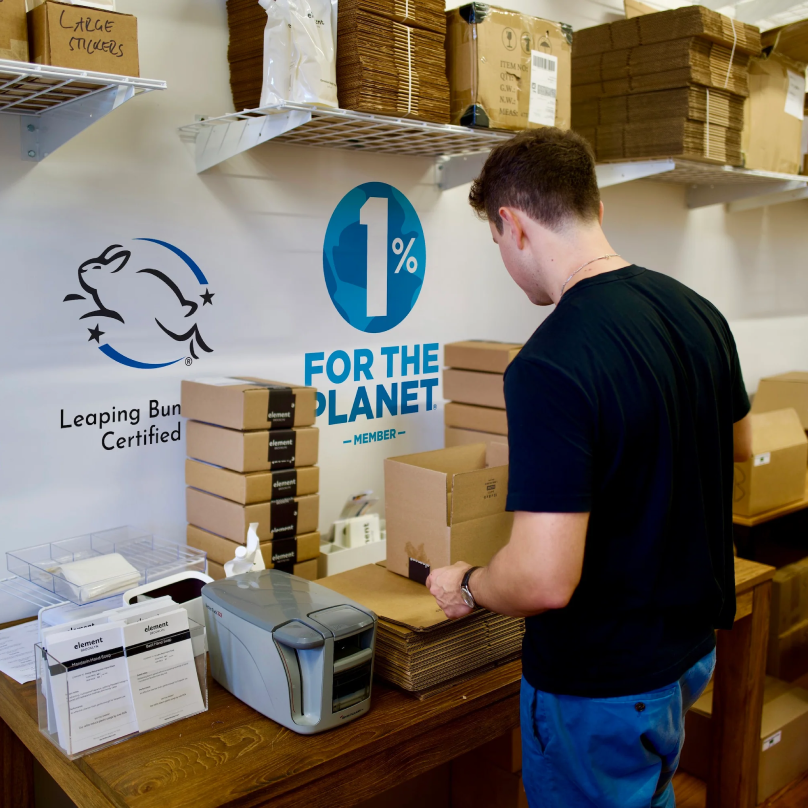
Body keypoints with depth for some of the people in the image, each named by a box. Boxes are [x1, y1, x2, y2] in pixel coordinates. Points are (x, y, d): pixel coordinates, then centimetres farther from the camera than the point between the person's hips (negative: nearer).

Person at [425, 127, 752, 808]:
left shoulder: (551, 364, -30)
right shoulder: (699, 312, -4)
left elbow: (544, 580, -32)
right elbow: (739, 445, 13)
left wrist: (467, 588, -12)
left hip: (603, 682, -7)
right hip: (691, 646, 8)